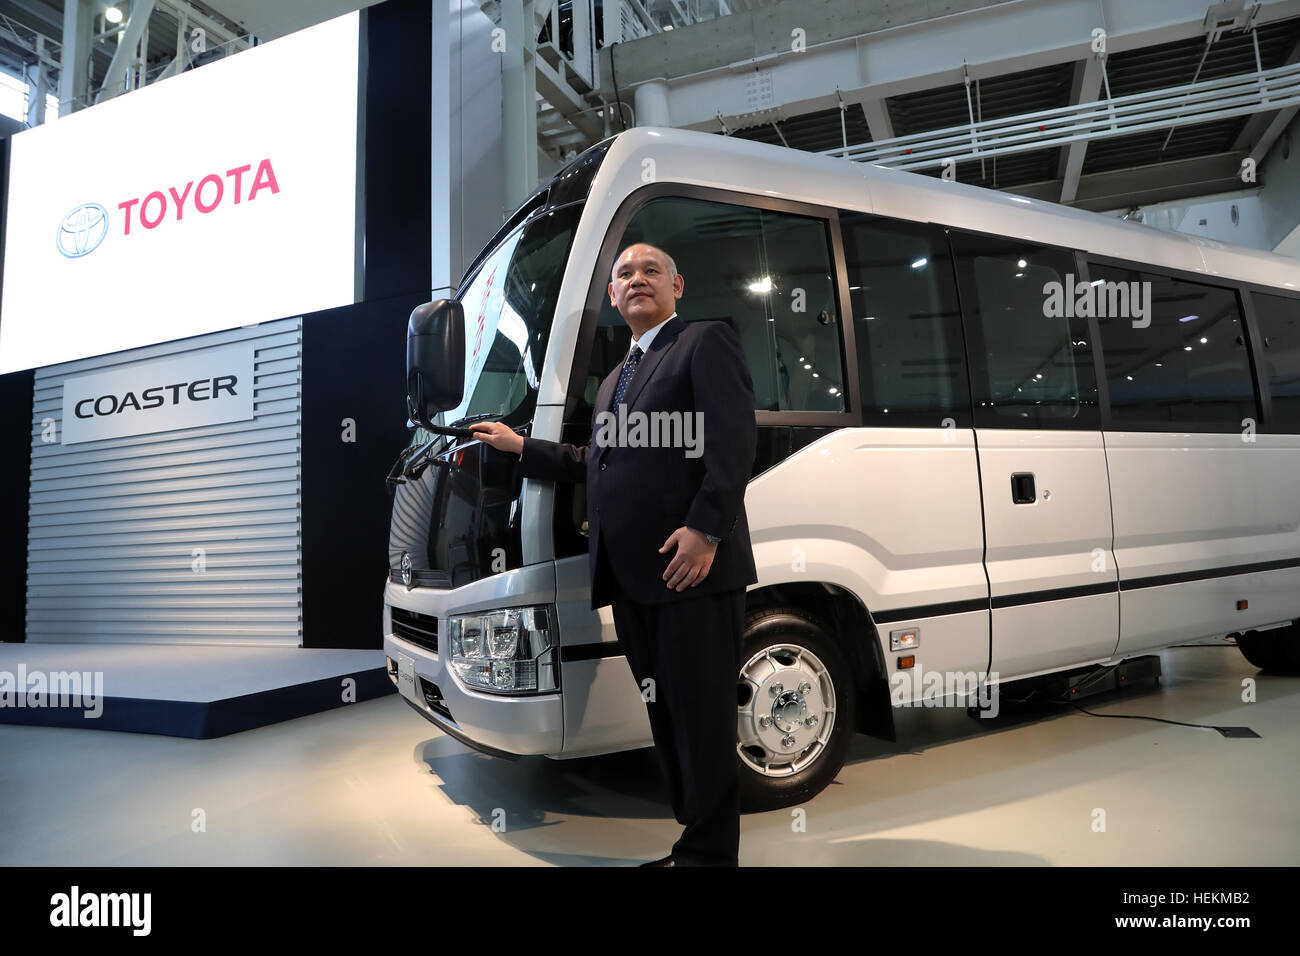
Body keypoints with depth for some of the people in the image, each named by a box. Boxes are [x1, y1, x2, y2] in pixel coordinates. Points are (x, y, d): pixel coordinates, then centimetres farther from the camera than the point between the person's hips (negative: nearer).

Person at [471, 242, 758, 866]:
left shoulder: (707, 342, 1)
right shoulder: (615, 380, 28)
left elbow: (735, 440, -12)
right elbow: (594, 464, 28)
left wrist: (704, 528, -20)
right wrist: (520, 447, 26)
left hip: (693, 568, -8)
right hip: (632, 577, 8)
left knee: (701, 718, -1)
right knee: (666, 717, 15)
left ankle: (707, 853, 13)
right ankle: (695, 840, 28)